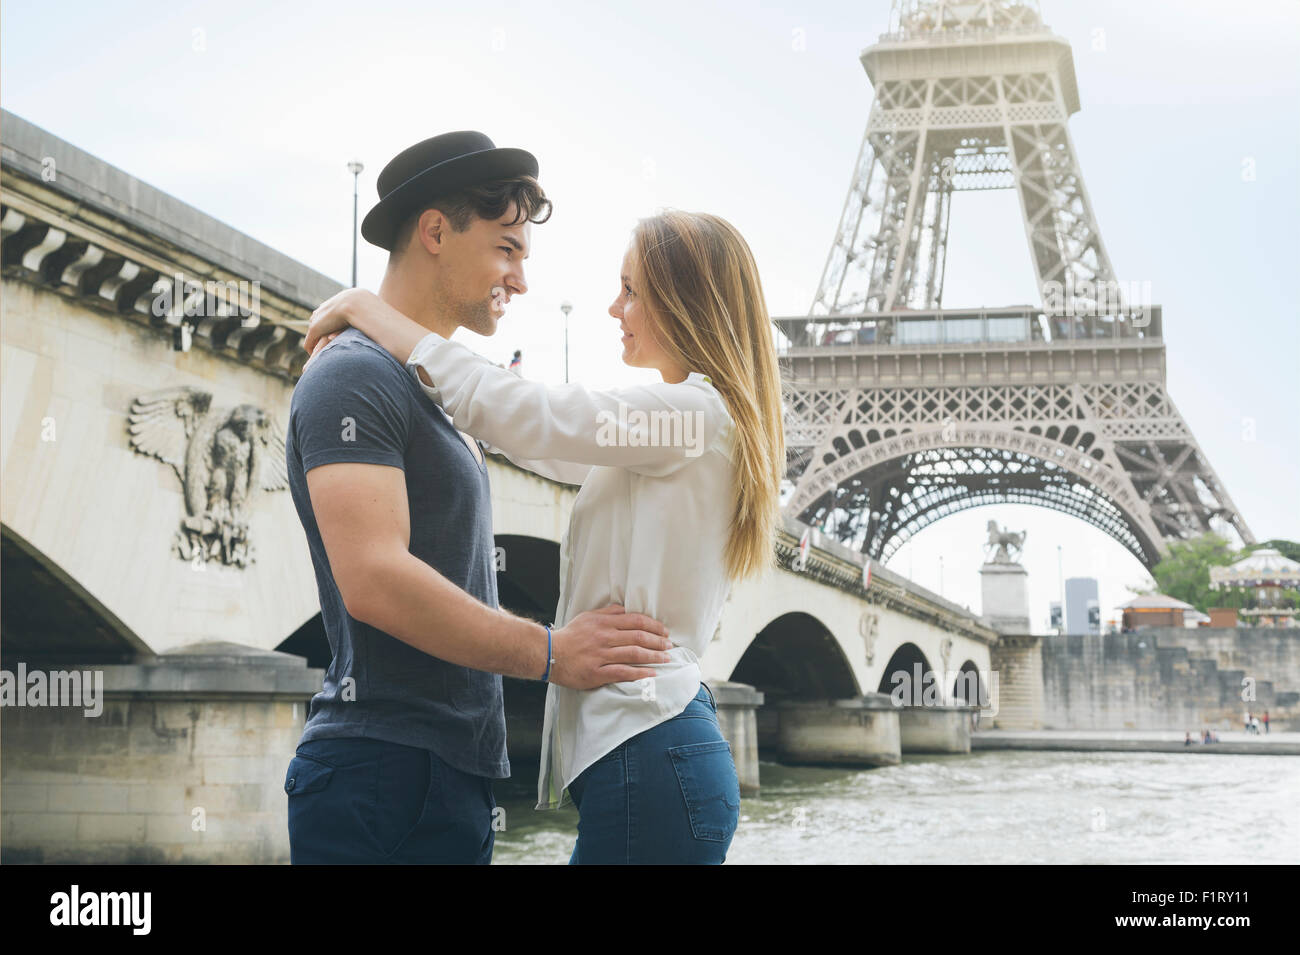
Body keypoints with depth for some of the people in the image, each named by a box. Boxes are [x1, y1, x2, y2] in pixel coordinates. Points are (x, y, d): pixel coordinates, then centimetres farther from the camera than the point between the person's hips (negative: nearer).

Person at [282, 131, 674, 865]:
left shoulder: (433, 388, 22)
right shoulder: (356, 377, -10)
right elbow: (374, 580, -22)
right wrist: (549, 653, -15)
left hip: (453, 774, 10)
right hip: (387, 774, -10)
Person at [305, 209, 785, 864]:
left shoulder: (695, 413, -12)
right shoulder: (688, 420, 18)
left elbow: (507, 411, -15)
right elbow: (540, 441, 23)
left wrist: (366, 310, -3)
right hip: (654, 745, 10)